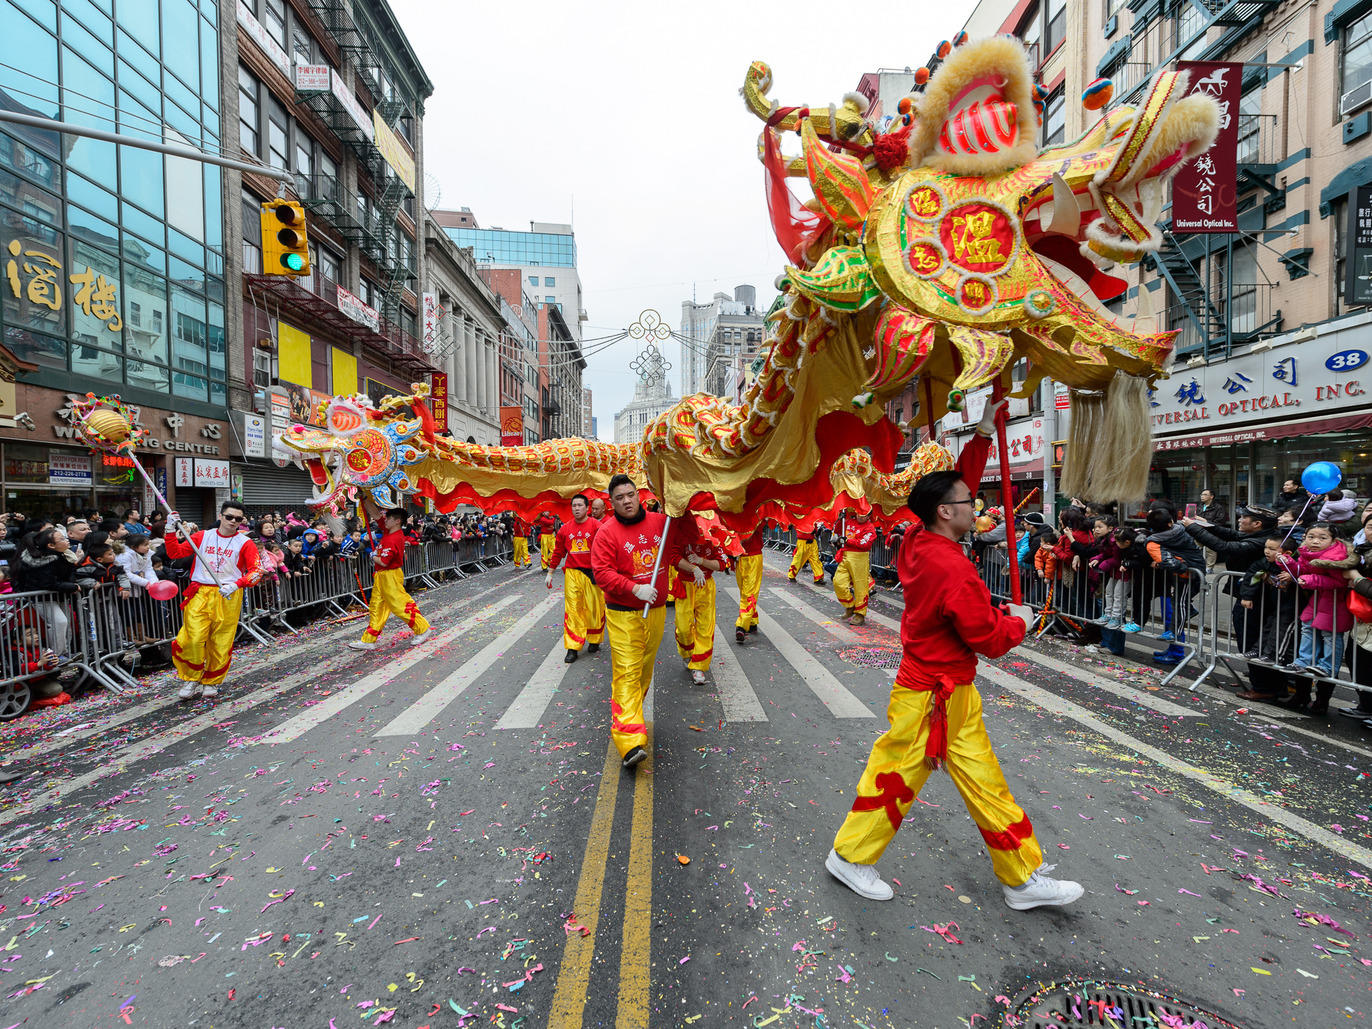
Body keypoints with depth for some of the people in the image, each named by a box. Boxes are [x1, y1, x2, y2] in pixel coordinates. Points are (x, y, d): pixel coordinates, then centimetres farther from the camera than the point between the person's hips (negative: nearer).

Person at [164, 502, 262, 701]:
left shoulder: (245, 543, 1)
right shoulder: (202, 537, 9)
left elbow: (256, 571, -5)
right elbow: (175, 553, 8)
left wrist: (236, 584, -20)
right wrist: (170, 531, -5)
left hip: (228, 597, -1)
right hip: (200, 594, 1)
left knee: (221, 643, 3)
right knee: (192, 639, -8)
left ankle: (211, 682, 22)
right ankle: (192, 679, 14)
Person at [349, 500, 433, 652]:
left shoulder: (394, 539, -22)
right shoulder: (388, 531, 5)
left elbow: (383, 562, -22)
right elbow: (375, 514, 10)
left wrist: (373, 557, -3)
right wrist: (364, 498, 4)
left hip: (390, 577, -10)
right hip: (381, 576, 10)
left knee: (401, 605, -5)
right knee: (376, 607, 11)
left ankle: (423, 630, 7)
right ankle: (368, 640, 17)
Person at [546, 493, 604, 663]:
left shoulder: (596, 526, -5)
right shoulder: (565, 529, 6)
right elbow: (558, 552, 15)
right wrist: (550, 573, 15)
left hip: (593, 574, -2)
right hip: (572, 574, 2)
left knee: (595, 608, 6)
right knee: (572, 610, 0)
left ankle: (594, 641, 26)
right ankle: (573, 648, 5)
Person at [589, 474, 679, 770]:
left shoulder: (660, 521, 3)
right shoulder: (607, 533, -11)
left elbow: (674, 550, 21)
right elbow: (602, 572, -17)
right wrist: (635, 589, -25)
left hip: (656, 611, 5)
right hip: (623, 614, -5)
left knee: (645, 669, 18)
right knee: (627, 673, -11)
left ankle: (631, 715, 40)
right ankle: (630, 743, -14)